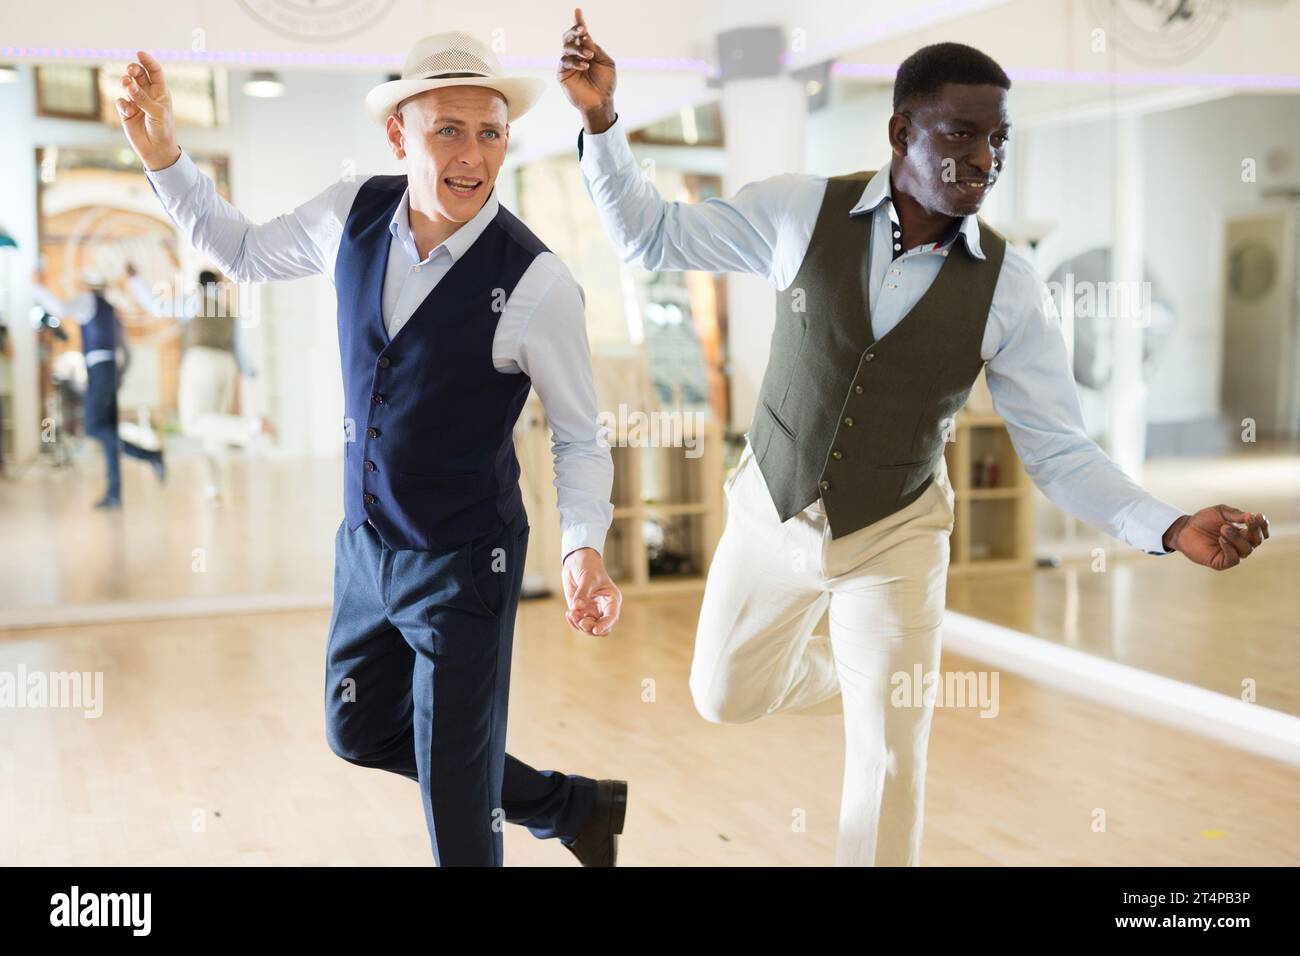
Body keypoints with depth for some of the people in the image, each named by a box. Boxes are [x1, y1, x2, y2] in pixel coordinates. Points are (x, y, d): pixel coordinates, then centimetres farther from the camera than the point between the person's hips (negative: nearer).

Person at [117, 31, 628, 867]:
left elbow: (579, 437, -13)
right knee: (359, 732, 23)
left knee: (456, 802, 4)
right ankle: (570, 806, 38)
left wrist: (585, 549, -30)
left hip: (464, 567, -6)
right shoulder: (355, 213, -7)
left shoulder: (536, 284, -23)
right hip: (366, 542, 7)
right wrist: (161, 148, 0)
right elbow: (244, 253, 12)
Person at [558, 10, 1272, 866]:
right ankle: (847, 675, 47)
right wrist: (602, 120, -19)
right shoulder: (801, 211, -15)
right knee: (725, 696, 17)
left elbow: (1059, 451, -12)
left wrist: (1172, 527, -28)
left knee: (889, 760, 2)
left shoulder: (1010, 288, -16)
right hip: (771, 510, 2)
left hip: (894, 538, -1)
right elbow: (651, 234, -4)